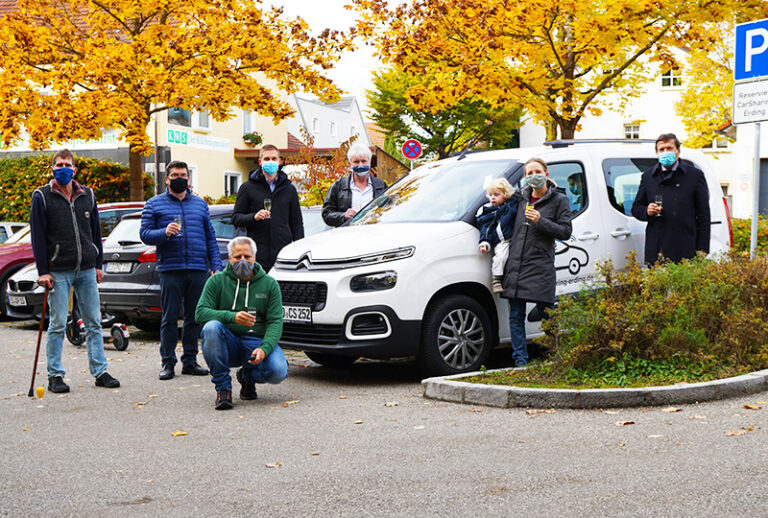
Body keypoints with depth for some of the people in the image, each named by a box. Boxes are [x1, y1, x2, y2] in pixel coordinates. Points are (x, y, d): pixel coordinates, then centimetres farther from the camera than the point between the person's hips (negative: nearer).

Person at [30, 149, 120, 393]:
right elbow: (38, 236, -3)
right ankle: (55, 375, 8)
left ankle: (100, 371, 12)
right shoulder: (42, 197, 0)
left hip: (87, 271, 4)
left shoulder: (87, 195, 10)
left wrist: (98, 264, 11)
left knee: (94, 323, 6)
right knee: (58, 325, -1)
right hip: (58, 272, -4)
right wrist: (43, 271, -9)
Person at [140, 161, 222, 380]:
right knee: (169, 318, -1)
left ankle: (190, 361, 15)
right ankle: (168, 362, 7)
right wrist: (164, 233, -18)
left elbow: (210, 237, 17)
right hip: (170, 270, -3)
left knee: (194, 317, 6)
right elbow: (145, 234, 2)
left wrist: (216, 265, 8)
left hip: (198, 270, 3)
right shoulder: (155, 204, 8)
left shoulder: (200, 204, 17)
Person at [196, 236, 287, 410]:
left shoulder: (270, 284, 5)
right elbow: (200, 313, -8)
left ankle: (247, 376, 11)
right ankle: (223, 387, -17)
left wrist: (264, 349, -22)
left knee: (278, 371, -28)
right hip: (227, 343, 0)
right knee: (212, 327, -33)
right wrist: (232, 317, -26)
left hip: (257, 341, 1)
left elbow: (275, 322, -3)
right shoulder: (216, 281, 3)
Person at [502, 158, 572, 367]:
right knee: (516, 316, 3)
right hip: (516, 263, 4)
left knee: (546, 313, -4)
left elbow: (565, 232, -3)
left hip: (541, 266, -4)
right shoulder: (520, 197, 12)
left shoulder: (559, 200, 3)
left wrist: (540, 221, -14)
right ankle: (520, 360, 8)